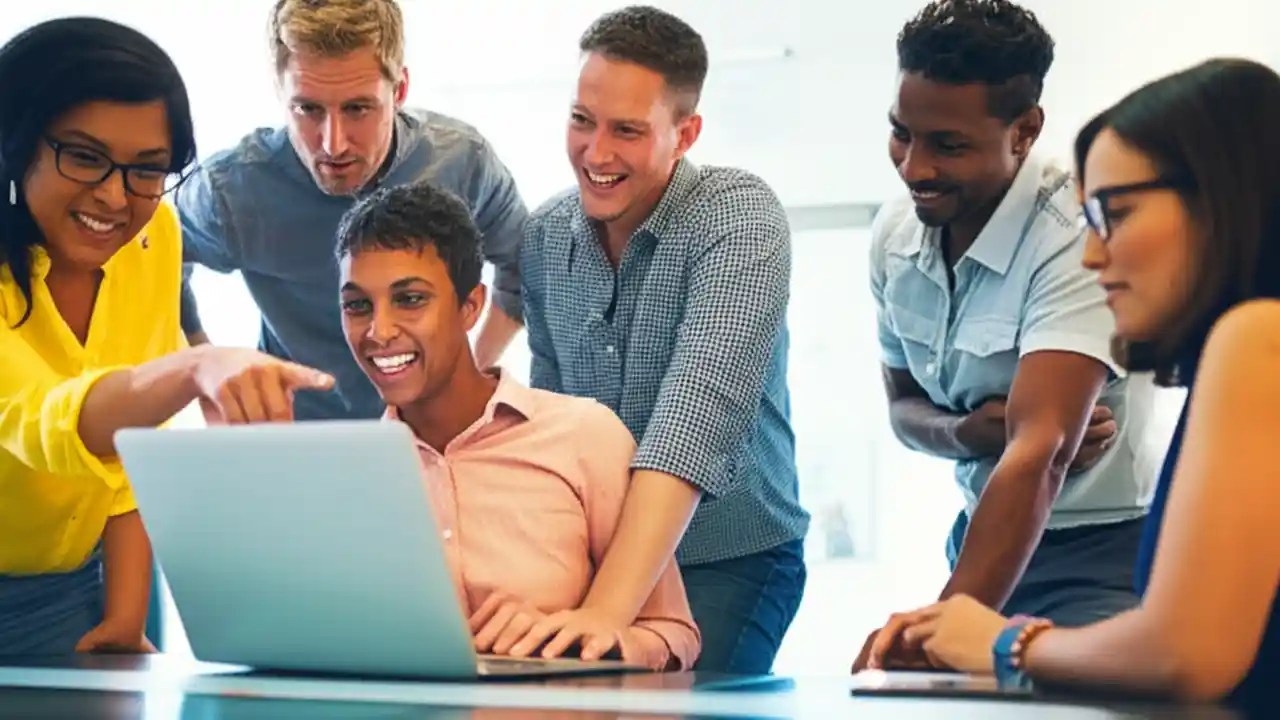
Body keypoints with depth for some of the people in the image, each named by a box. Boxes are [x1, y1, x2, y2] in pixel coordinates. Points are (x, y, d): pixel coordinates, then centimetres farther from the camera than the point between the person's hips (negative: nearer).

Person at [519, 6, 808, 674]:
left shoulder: (740, 220, -19)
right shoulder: (546, 236, -2)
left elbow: (698, 416, -32)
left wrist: (607, 607, -43)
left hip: (730, 561, -4)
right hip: (587, 557, 4)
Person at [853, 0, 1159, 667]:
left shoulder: (1078, 237, -21)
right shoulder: (894, 234, 0)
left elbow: (1039, 455, -30)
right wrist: (970, 434, -11)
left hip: (1104, 555, -6)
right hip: (985, 538, 6)